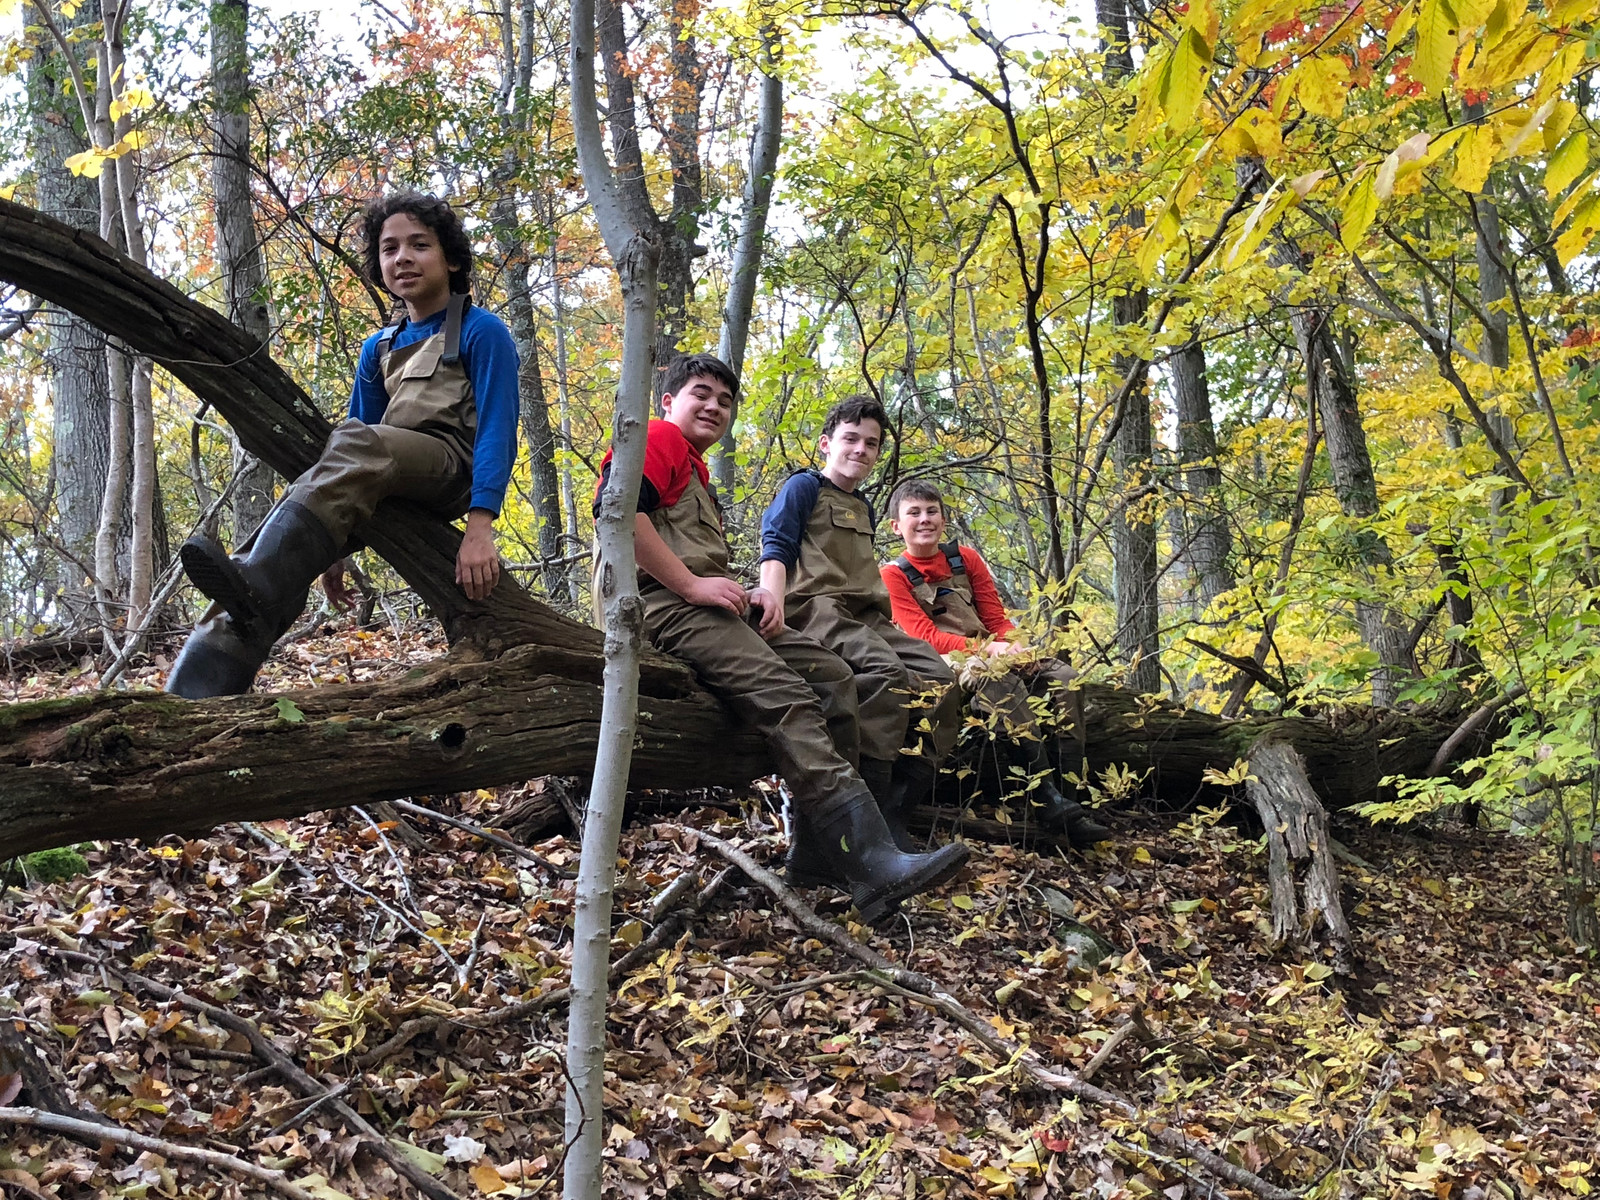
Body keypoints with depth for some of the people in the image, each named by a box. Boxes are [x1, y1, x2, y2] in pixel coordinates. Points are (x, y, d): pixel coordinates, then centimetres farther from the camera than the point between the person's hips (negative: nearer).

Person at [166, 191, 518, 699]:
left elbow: (497, 429, -8)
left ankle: (257, 589, -52)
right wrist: (331, 548, 19)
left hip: (455, 467, -5)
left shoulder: (482, 332, 4)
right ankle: (189, 698, -36)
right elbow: (356, 448, 25)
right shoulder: (378, 350, 24)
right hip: (389, 490, 6)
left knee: (357, 444, -36)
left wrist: (480, 527, -22)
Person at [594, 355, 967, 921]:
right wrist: (691, 583, -18)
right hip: (662, 604, -10)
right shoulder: (657, 438, 2)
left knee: (831, 676, -1)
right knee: (785, 695, -25)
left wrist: (746, 593, 4)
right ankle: (873, 865, -35)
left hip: (700, 606, 10)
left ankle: (821, 851, -6)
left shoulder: (696, 473, 32)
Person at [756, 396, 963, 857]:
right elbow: (776, 546, -7)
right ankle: (872, 812, -36)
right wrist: (774, 596, -27)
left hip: (867, 618, 8)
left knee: (939, 678, -14)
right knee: (885, 669, -35)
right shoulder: (803, 487, 7)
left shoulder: (863, 508, 30)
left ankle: (901, 804, -20)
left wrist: (891, 621, 19)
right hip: (817, 608, -8)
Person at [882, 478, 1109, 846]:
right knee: (999, 678, -38)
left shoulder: (966, 558, 16)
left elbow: (997, 619, 12)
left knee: (1064, 677, -21)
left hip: (990, 654, 6)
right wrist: (986, 649, -22)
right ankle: (1049, 798, -40)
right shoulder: (894, 576, 3)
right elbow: (926, 637, -8)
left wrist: (1014, 645, -12)